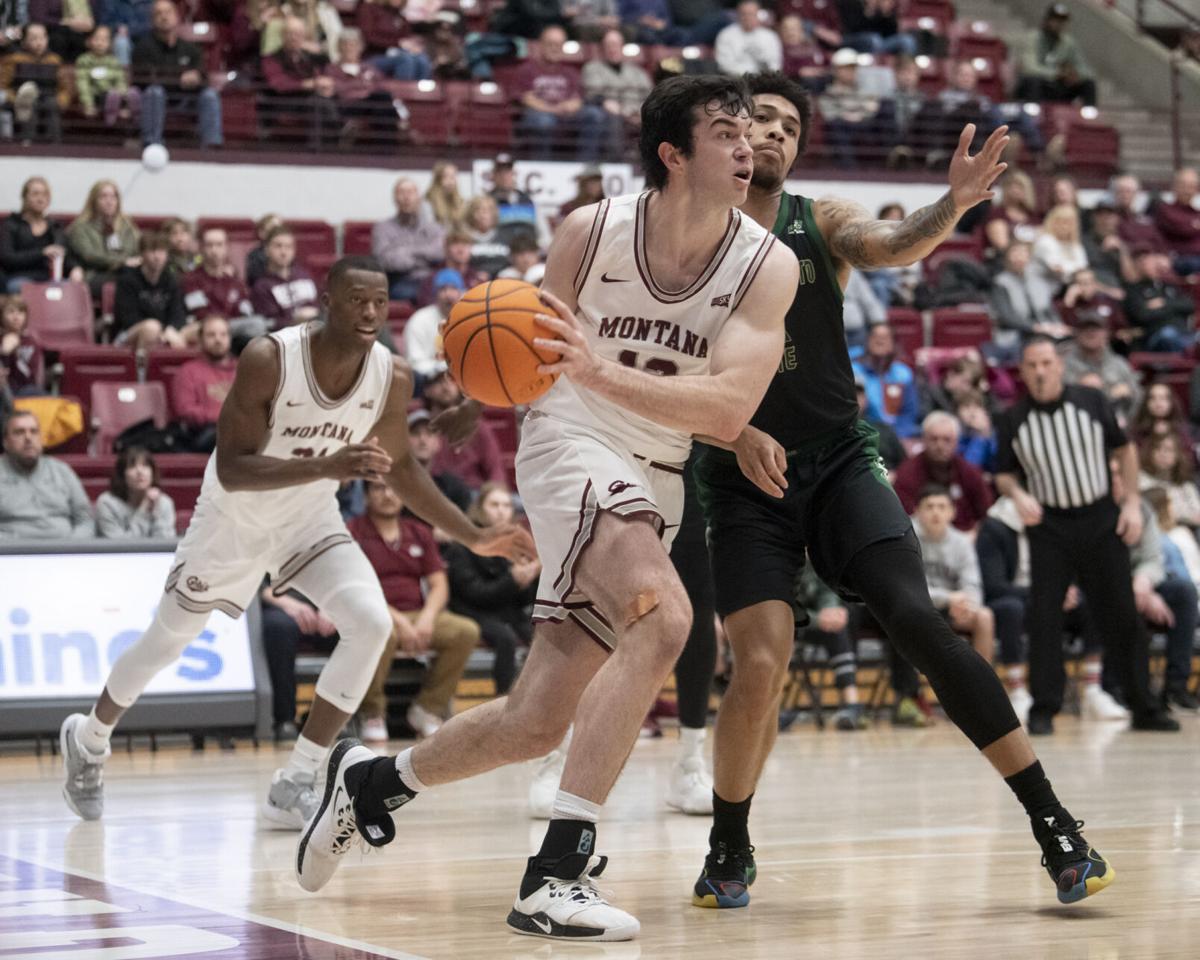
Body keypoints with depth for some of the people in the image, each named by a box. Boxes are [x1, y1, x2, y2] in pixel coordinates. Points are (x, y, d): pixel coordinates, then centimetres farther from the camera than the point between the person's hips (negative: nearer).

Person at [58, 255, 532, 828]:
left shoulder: (393, 379, -17)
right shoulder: (268, 361, -31)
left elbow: (400, 467, 1)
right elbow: (230, 470, -33)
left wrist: (473, 538, -2)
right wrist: (327, 466, -47)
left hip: (311, 520, 3)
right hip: (234, 519, -3)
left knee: (371, 624, -21)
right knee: (167, 642, 13)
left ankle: (294, 787, -10)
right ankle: (89, 738, 45)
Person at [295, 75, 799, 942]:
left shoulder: (768, 266, -12)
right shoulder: (591, 232, -11)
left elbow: (728, 409, -25)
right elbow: (536, 351, 5)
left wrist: (601, 372, -37)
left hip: (657, 484, 4)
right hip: (573, 447, -4)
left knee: (536, 722, 7)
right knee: (663, 613, -32)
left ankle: (370, 781, 34)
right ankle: (558, 872, -32)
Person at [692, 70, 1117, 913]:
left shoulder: (822, 222, 3)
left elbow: (894, 247, -18)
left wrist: (952, 207, -39)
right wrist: (736, 432, -19)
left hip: (839, 463, 1)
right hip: (744, 483, -1)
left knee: (918, 622, -17)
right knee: (761, 666, -15)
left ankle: (1054, 825, -13)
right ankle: (729, 849, 12)